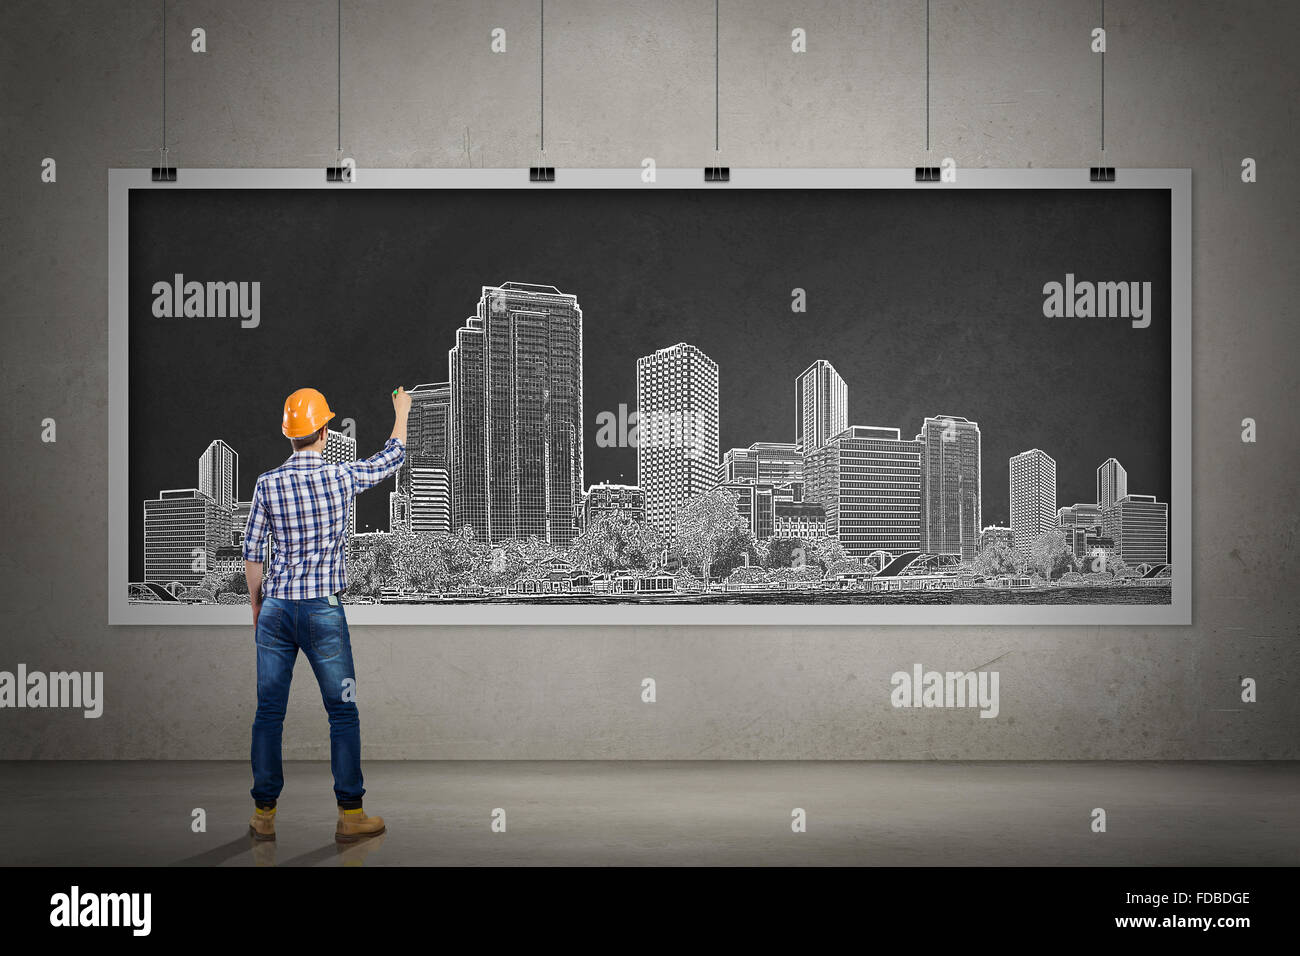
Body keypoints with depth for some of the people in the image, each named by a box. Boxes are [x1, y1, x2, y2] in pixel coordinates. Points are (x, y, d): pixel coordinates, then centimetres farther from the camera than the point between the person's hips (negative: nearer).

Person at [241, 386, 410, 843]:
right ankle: (350, 815, 8)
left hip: (276, 608, 3)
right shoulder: (341, 478, -6)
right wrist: (401, 410, 29)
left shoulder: (267, 484, -1)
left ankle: (263, 814, 11)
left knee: (269, 712, 7)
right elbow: (393, 455, 12)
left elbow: (252, 552, 3)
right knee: (343, 713, 6)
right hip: (323, 609, -2)